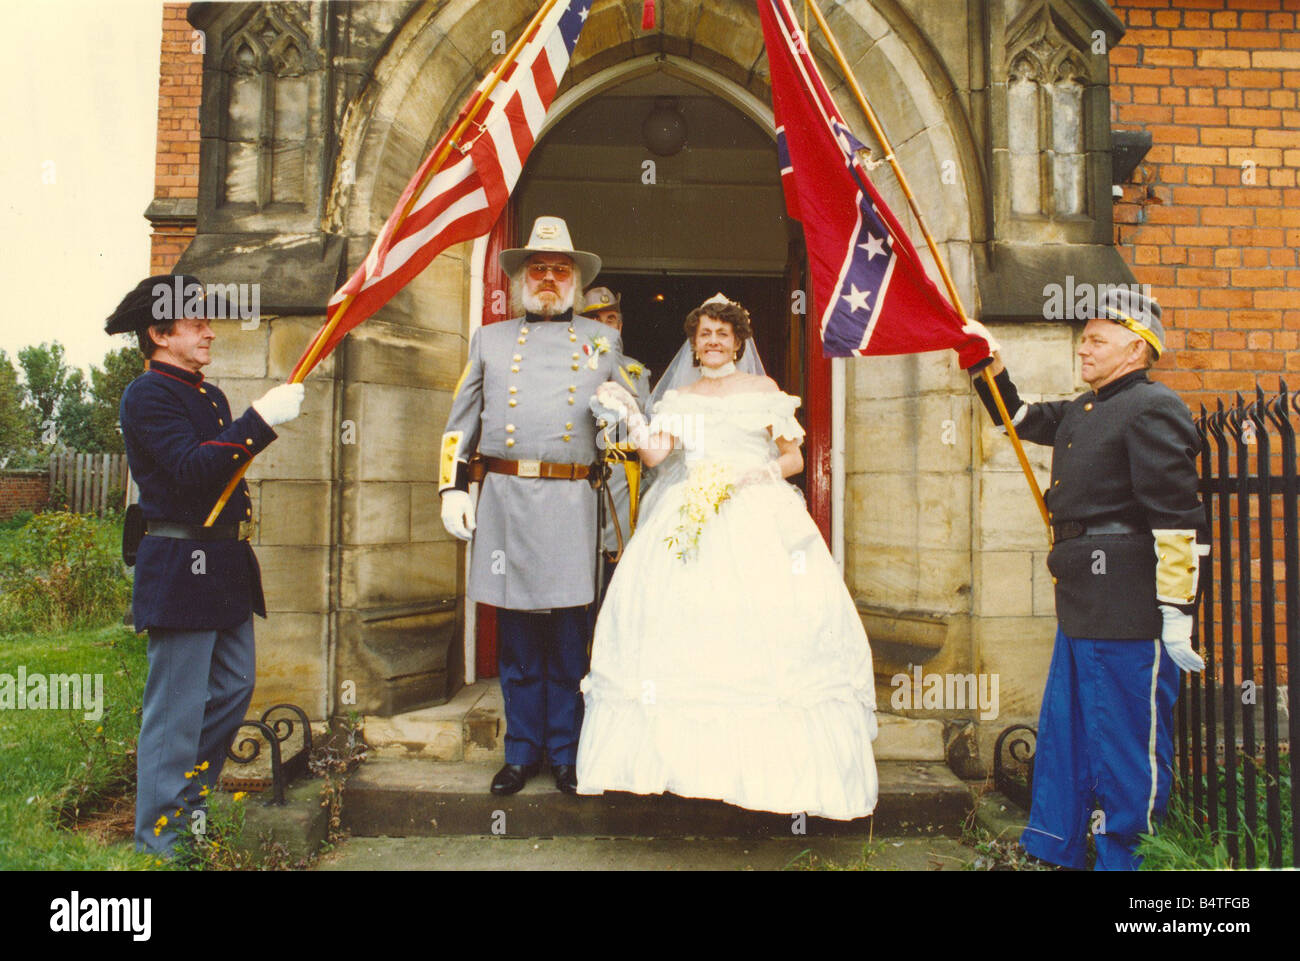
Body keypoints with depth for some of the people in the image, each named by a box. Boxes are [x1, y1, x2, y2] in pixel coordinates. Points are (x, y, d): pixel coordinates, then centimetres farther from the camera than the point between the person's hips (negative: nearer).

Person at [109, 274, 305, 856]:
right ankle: (160, 838, 13)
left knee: (232, 689, 16)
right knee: (177, 708, -1)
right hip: (181, 568, -9)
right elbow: (192, 468, -24)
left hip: (226, 566, 10)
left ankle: (192, 803, 33)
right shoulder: (147, 395, -10)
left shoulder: (209, 395, 18)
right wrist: (260, 419, -26)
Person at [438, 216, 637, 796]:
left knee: (568, 640, 4)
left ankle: (565, 754, 19)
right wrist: (452, 488, 7)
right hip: (503, 498, 1)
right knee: (515, 640, 7)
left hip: (570, 503, -1)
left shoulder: (602, 341, 16)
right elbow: (461, 422, 16)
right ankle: (522, 752, 21)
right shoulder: (489, 339, 18)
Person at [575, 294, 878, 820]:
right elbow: (655, 454, 5)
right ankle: (685, 755, -4)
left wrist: (754, 472, -8)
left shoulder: (764, 389, 14)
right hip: (687, 516, 2)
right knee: (680, 613, -12)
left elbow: (794, 457, 9)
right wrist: (629, 413, -6)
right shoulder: (677, 397, 19)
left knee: (759, 622, -16)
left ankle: (766, 764, -8)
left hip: (755, 516, -2)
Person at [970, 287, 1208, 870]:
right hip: (1081, 603, 10)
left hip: (1128, 607, -10)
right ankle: (1057, 849, 32)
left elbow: (1177, 518, -18)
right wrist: (989, 367, 22)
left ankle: (1123, 854, 19)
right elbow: (1021, 419, 34)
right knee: (1064, 732, 18)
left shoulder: (1152, 408, -12)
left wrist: (1177, 610, -20)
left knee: (1126, 740, 3)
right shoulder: (1083, 411, 16)